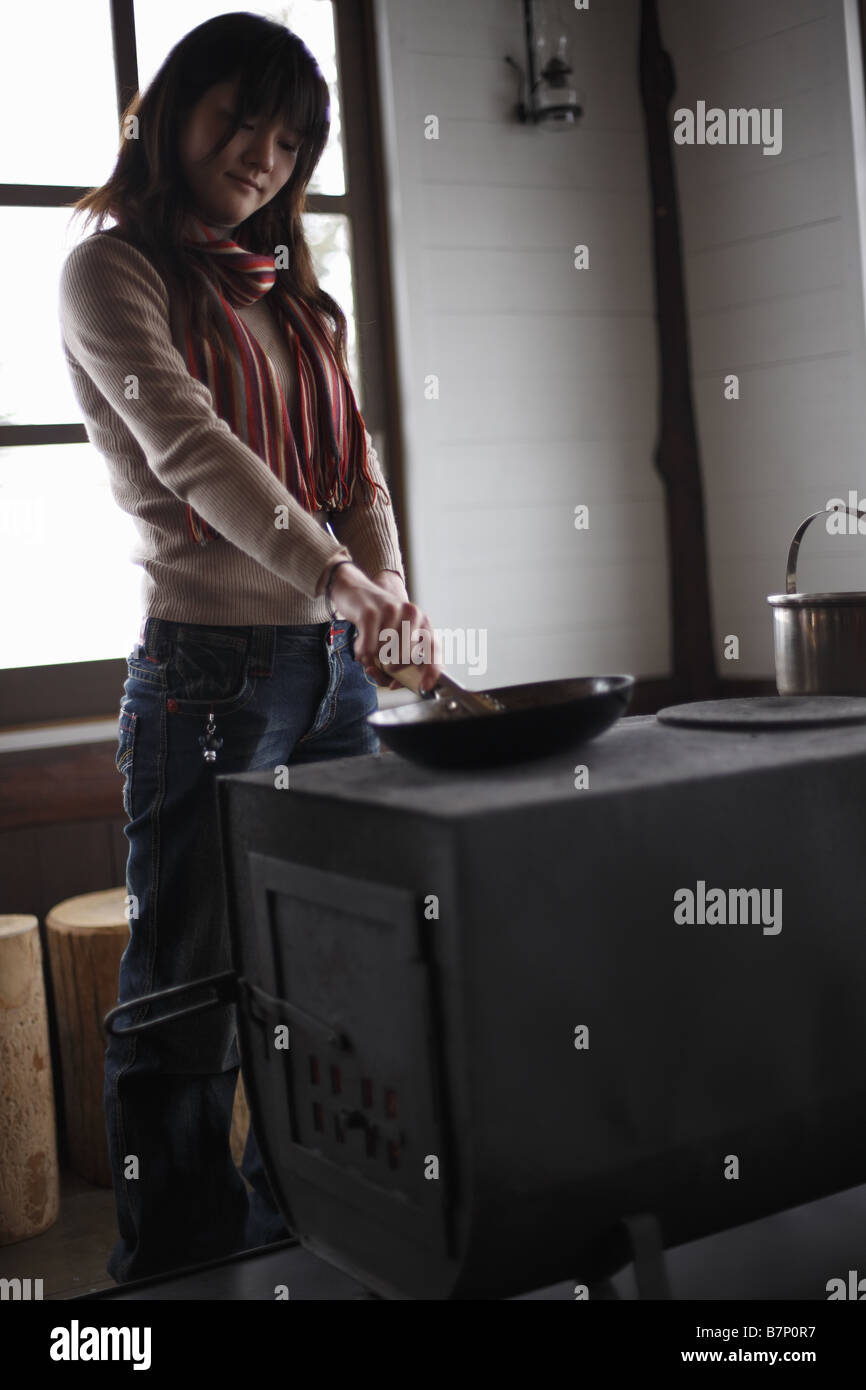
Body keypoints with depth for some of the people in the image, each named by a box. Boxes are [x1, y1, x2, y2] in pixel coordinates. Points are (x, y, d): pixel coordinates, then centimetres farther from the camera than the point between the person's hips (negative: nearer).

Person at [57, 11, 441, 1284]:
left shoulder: (290, 292, 20)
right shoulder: (113, 273, -2)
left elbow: (351, 463, 13)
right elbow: (191, 446, -17)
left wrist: (389, 597, -5)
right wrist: (334, 577, -29)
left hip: (335, 663, 7)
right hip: (211, 663, -7)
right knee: (190, 993, 0)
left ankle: (296, 1236, 27)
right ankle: (175, 1270, 14)